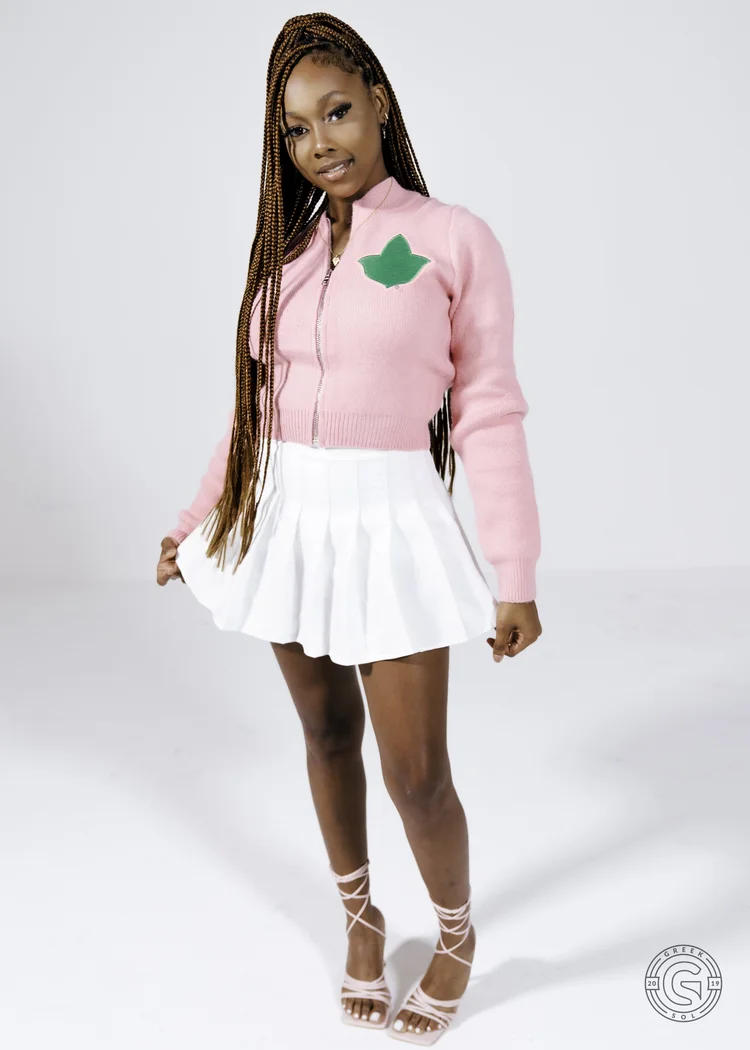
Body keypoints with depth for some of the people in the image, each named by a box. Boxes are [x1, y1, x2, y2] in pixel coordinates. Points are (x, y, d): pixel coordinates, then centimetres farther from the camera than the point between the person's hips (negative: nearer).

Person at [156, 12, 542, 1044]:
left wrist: (516, 576, -7)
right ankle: (362, 920, 40)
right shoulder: (286, 252, 8)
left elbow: (488, 412, -6)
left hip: (389, 522, -4)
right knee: (327, 733, 16)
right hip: (286, 520, 5)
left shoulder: (453, 239, -5)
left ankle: (457, 935, 30)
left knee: (415, 771, 0)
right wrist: (197, 519, 19)